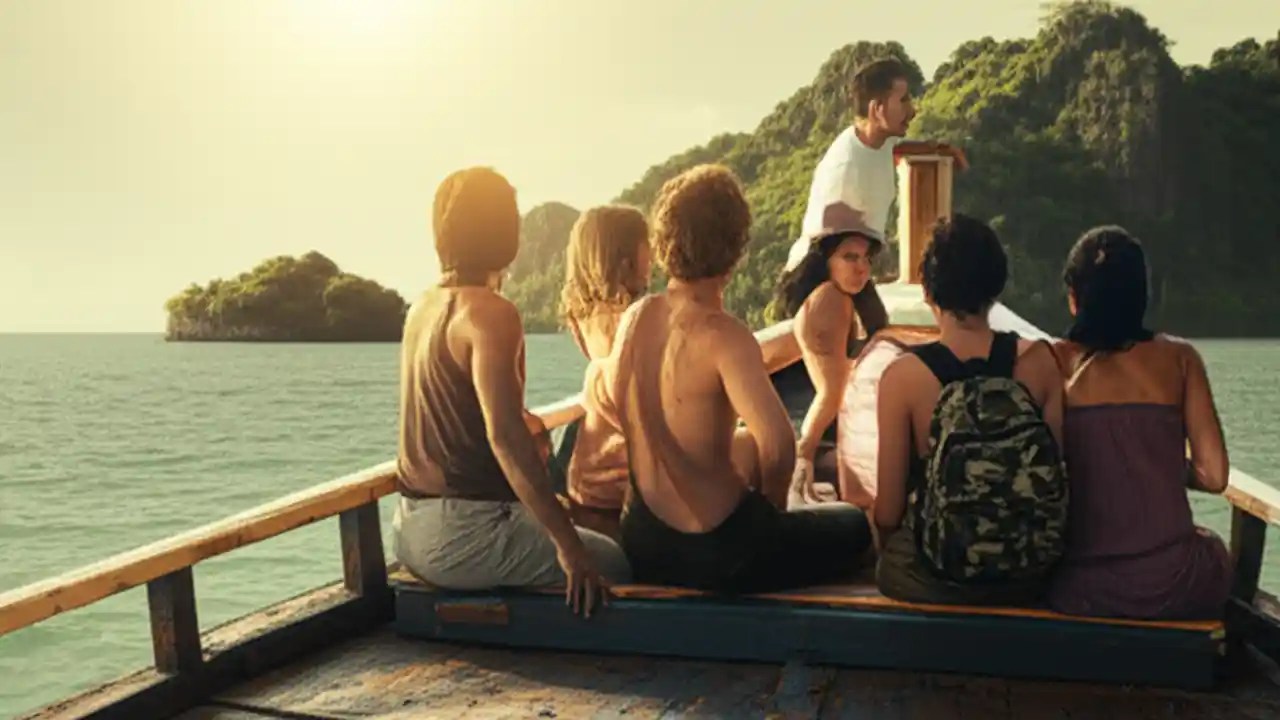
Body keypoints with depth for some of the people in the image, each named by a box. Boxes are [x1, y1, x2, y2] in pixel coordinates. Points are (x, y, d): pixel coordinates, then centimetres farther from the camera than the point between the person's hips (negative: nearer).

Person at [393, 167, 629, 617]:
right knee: (618, 564, 0)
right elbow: (504, 435, -28)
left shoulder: (422, 307, 10)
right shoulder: (490, 312, -17)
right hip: (466, 532, -9)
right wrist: (569, 545, -28)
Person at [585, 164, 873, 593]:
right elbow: (777, 444, -36)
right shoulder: (722, 336, -24)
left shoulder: (635, 316, -3)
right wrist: (772, 506, -15)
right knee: (855, 526, 19)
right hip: (712, 552, -6)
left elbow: (602, 397, 15)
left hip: (641, 543, 7)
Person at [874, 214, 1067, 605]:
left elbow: (888, 511, -11)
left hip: (927, 583, -3)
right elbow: (1060, 477, -2)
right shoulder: (1038, 361, -9)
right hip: (1029, 580, 3)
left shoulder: (902, 375, -16)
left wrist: (891, 558, 12)